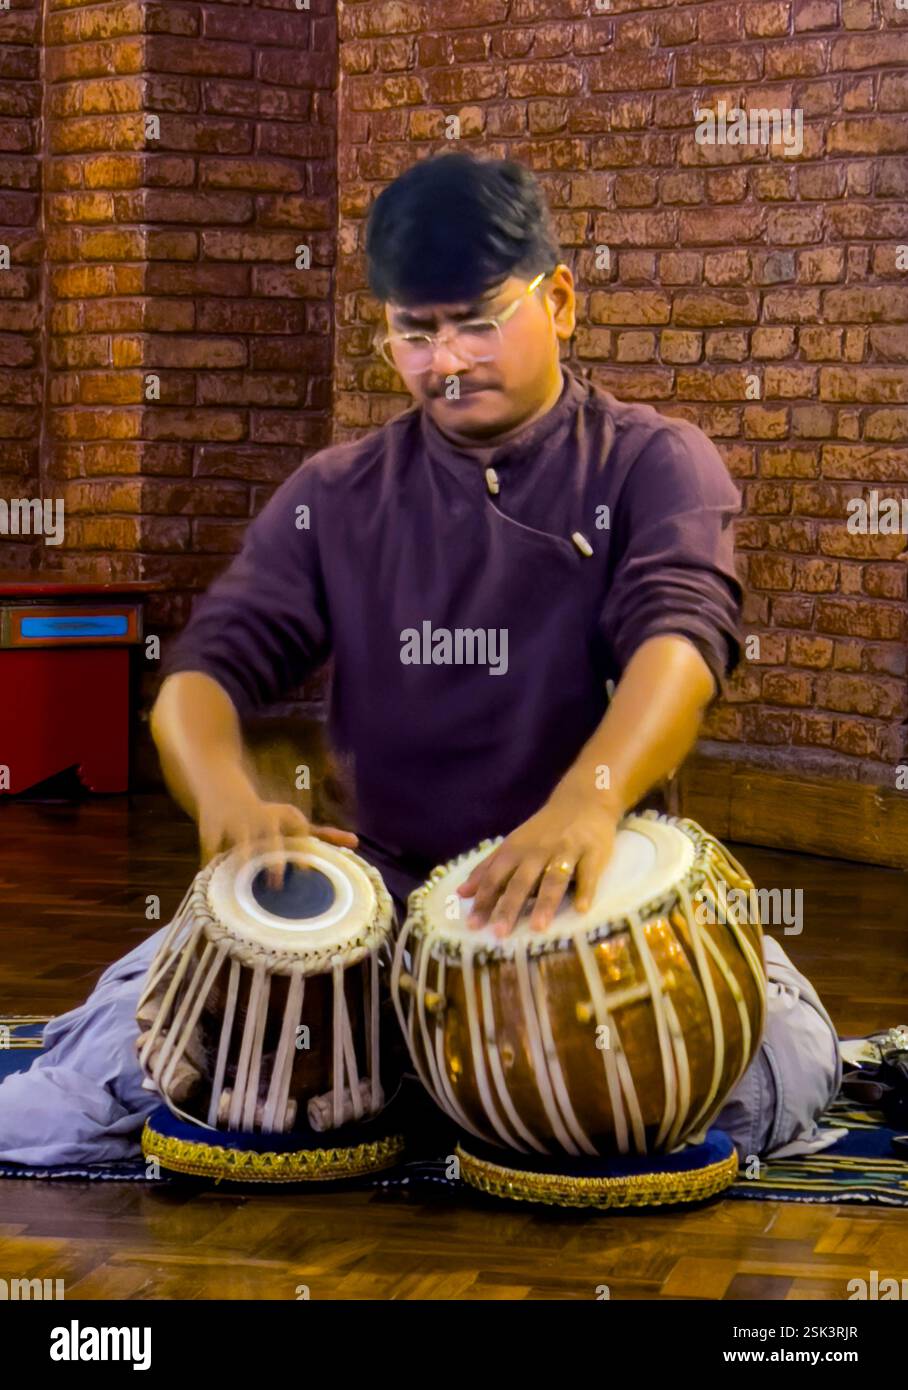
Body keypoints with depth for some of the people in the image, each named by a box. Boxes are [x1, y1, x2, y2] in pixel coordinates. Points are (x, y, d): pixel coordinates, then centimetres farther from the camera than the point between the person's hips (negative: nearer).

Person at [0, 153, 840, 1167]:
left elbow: (681, 635, -21)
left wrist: (588, 803, -42)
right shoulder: (339, 498, 8)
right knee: (100, 1072, -18)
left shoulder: (653, 465, -2)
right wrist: (228, 798, -26)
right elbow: (209, 667, -1)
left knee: (782, 1072, -28)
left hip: (589, 883, -1)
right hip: (383, 882, 1)